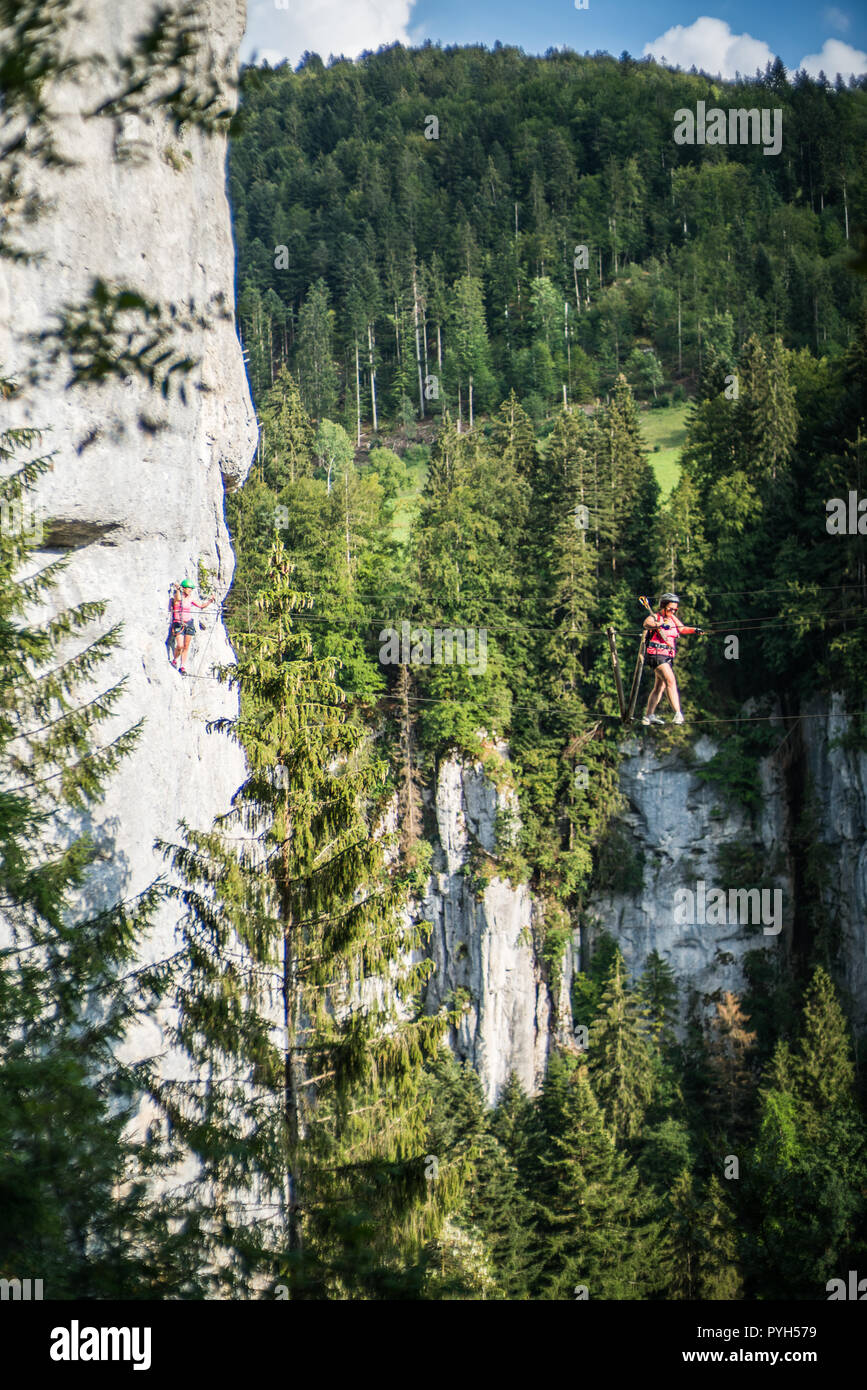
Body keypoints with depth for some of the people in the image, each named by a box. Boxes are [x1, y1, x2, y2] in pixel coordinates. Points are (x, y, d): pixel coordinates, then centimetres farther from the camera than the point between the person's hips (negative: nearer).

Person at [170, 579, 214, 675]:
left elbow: (201, 606, 16)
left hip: (189, 623, 5)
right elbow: (178, 599, -33)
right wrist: (178, 590, -41)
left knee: (186, 647, 4)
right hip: (179, 624, -5)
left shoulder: (190, 599, 8)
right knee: (180, 646, -16)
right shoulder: (177, 596, -8)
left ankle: (182, 667, 12)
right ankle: (174, 660, 12)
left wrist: (210, 600, 3)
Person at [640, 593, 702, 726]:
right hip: (656, 654, -9)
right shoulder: (655, 618, -9)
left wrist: (694, 630, 10)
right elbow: (647, 623, -31)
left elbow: (682, 629, 28)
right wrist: (659, 625, -50)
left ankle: (649, 716, 22)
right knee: (670, 680, -22)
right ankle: (678, 714, -31)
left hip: (668, 657, 9)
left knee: (660, 686, 13)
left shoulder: (673, 619, 14)